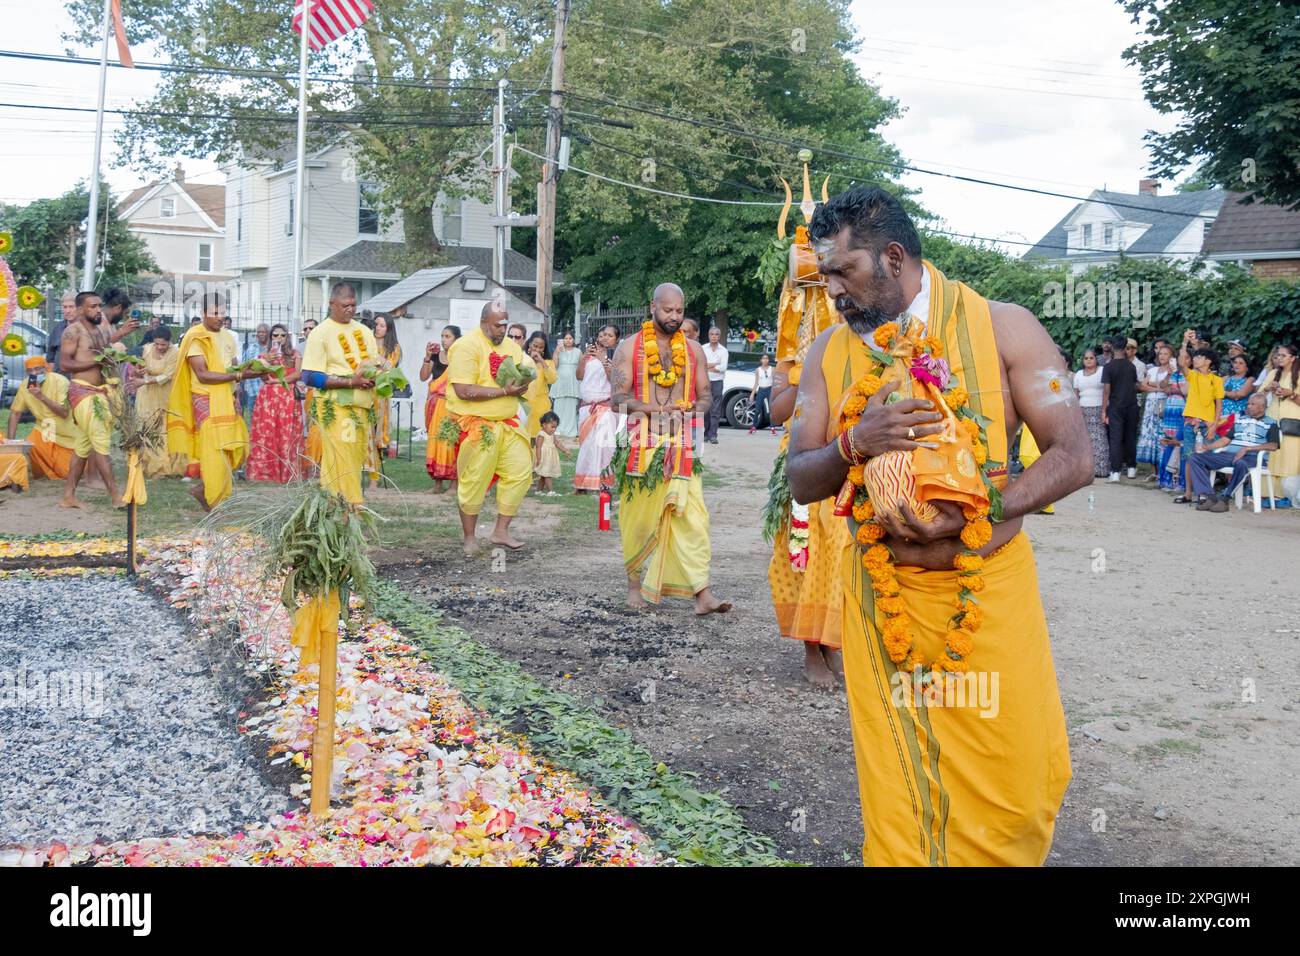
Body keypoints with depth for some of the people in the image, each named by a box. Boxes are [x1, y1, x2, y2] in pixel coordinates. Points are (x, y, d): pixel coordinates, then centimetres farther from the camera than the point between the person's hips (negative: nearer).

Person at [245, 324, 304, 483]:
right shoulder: (265, 355, 13)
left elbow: (298, 374, -1)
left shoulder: (294, 354, 12)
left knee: (287, 435, -4)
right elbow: (263, 376, -2)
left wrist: (277, 380, -6)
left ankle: (287, 472, -4)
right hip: (268, 398, 1)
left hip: (289, 398, 0)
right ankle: (265, 471, -6)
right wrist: (267, 361, -18)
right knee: (266, 434, -5)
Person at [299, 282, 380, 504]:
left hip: (363, 407, 6)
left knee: (357, 460, 4)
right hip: (335, 406, -6)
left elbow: (376, 364, 25)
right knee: (342, 462, -11)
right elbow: (310, 377, -11)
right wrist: (351, 382, -18)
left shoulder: (364, 331, 16)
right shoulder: (320, 333, -4)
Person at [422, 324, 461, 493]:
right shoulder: (436, 355, 10)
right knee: (435, 440, 4)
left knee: (451, 441, -8)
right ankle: (438, 483, 10)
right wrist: (427, 357, -5)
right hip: (436, 404, 5)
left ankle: (454, 482, -2)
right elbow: (423, 377, 5)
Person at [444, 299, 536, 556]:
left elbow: (525, 376, 21)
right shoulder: (467, 346, -11)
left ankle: (501, 531, 11)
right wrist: (503, 391, -19)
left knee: (521, 471, 0)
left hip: (507, 423, 7)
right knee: (474, 481, -1)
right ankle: (470, 538, 13)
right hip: (475, 424, -7)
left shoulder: (512, 346, 12)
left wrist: (519, 386, -5)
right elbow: (463, 391, -20)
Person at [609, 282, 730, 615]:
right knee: (640, 516, 2)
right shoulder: (630, 347, 5)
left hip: (682, 445, 2)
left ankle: (702, 594, -13)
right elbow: (618, 396, -3)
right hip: (642, 443, -1)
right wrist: (655, 409, -17)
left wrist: (691, 410, -7)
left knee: (692, 516, -8)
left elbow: (705, 397, 15)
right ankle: (635, 584, 18)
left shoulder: (693, 350, 13)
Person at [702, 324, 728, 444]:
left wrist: (707, 366, -4)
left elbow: (723, 367, -6)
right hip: (705, 381, 1)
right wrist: (714, 365, -9)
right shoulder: (703, 349, 8)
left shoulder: (723, 350, 4)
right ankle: (706, 434, 9)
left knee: (715, 410, -6)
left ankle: (713, 436, -7)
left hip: (717, 381, -1)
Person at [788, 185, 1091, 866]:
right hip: (880, 596, 2)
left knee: (1018, 784, 2)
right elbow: (801, 481, 5)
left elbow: (1073, 458, -8)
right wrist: (853, 444, -17)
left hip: (988, 586, -2)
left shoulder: (1002, 328, -4)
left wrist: (970, 518, -20)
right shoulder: (829, 352, 5)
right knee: (894, 793, 7)